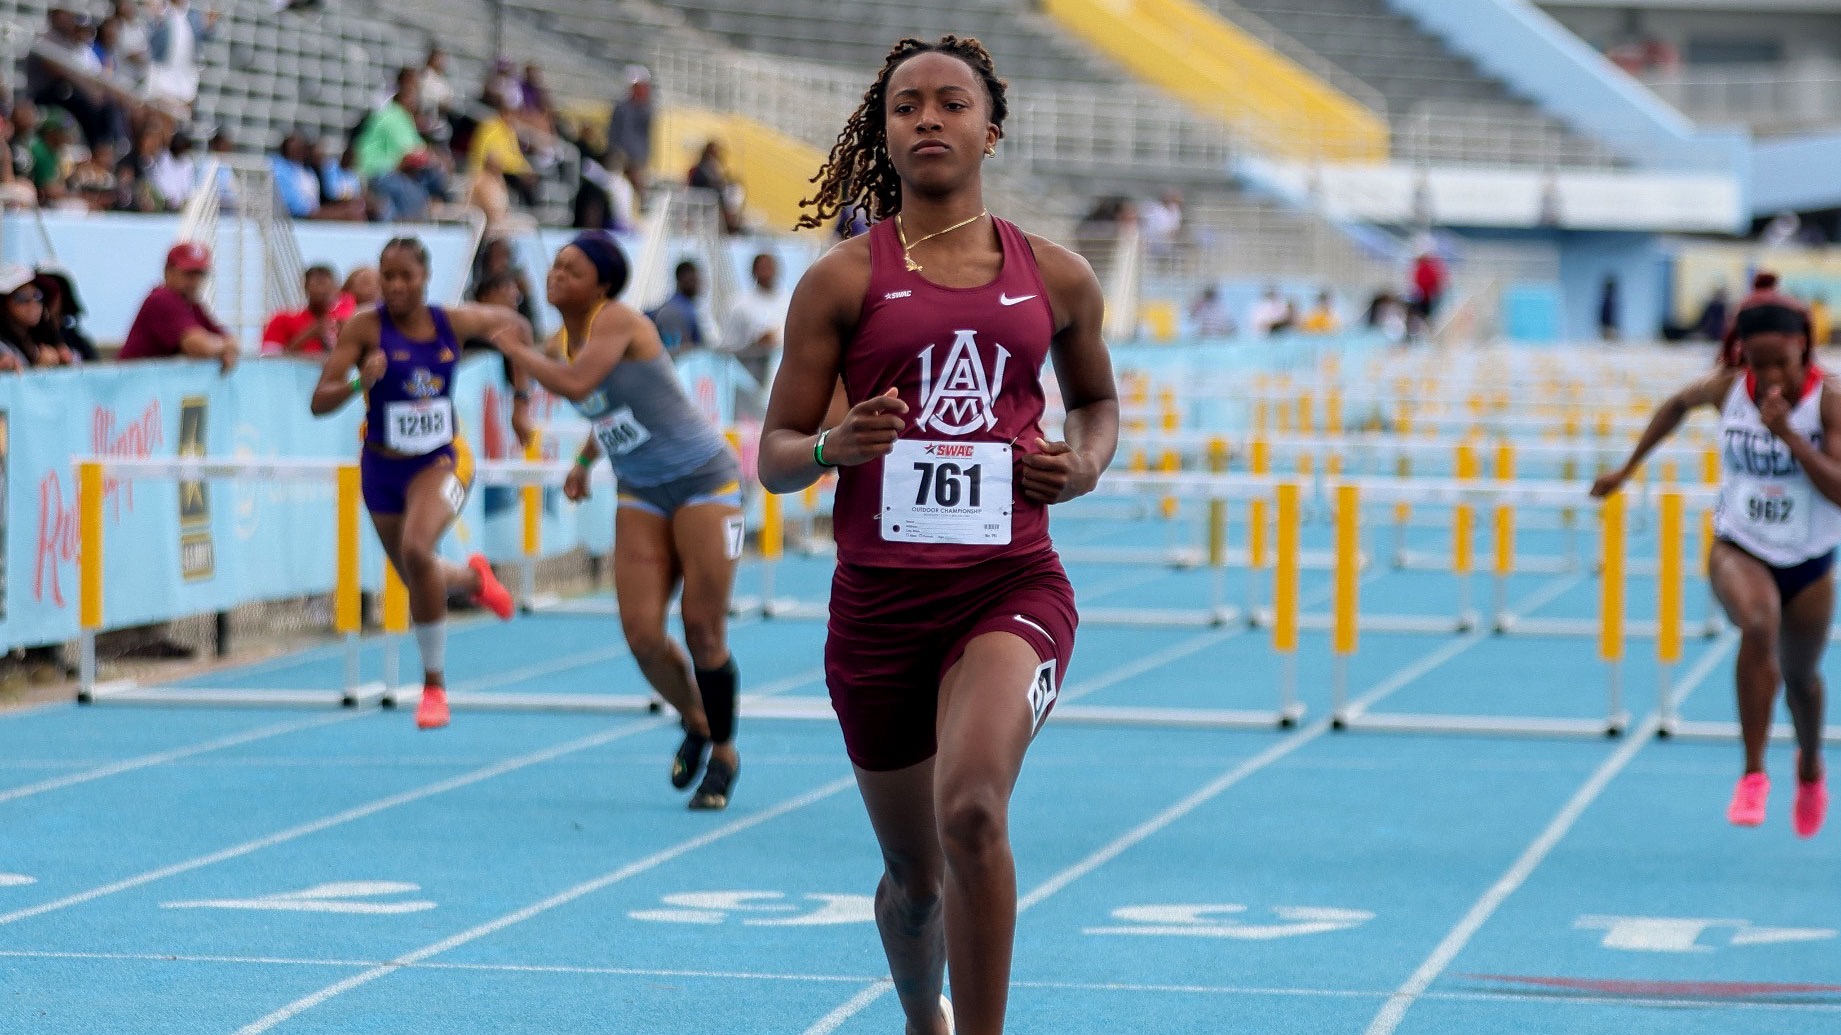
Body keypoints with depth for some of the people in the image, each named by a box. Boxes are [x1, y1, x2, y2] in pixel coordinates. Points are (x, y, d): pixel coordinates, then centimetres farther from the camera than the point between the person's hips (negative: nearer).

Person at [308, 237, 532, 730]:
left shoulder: (453, 322, -8)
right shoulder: (365, 327, -14)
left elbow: (518, 325, 13)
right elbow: (319, 403, -20)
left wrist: (520, 391, 9)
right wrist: (361, 381, -37)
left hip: (441, 462, -2)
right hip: (383, 468, 2)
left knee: (417, 549, -29)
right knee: (419, 580, 16)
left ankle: (434, 684, -15)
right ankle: (473, 578, 55)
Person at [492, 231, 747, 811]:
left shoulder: (617, 322, -19)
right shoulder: (560, 343, 4)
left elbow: (575, 383, -36)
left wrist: (509, 346, -23)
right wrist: (583, 463, 10)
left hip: (704, 481, -6)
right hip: (641, 495, 6)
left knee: (703, 631, -5)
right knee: (641, 635, -5)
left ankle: (724, 755, 14)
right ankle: (694, 722, 23)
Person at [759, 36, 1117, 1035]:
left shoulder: (1057, 278, 6)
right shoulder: (841, 280, 1)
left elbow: (1097, 398, 25)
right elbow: (774, 457, 3)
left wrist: (1086, 463, 3)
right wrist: (833, 446, -19)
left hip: (1011, 587, -1)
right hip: (879, 599, 1)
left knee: (972, 810, -28)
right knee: (914, 874, 13)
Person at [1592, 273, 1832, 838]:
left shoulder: (1828, 399, -17)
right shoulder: (1728, 387, -11)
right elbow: (1678, 404, 13)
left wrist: (1788, 432, -34)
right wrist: (1628, 468, 17)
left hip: (1809, 561, 1)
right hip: (1738, 548, 0)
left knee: (1800, 675, 18)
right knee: (1759, 625, -33)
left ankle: (1810, 768, 53)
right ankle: (1753, 774, -27)